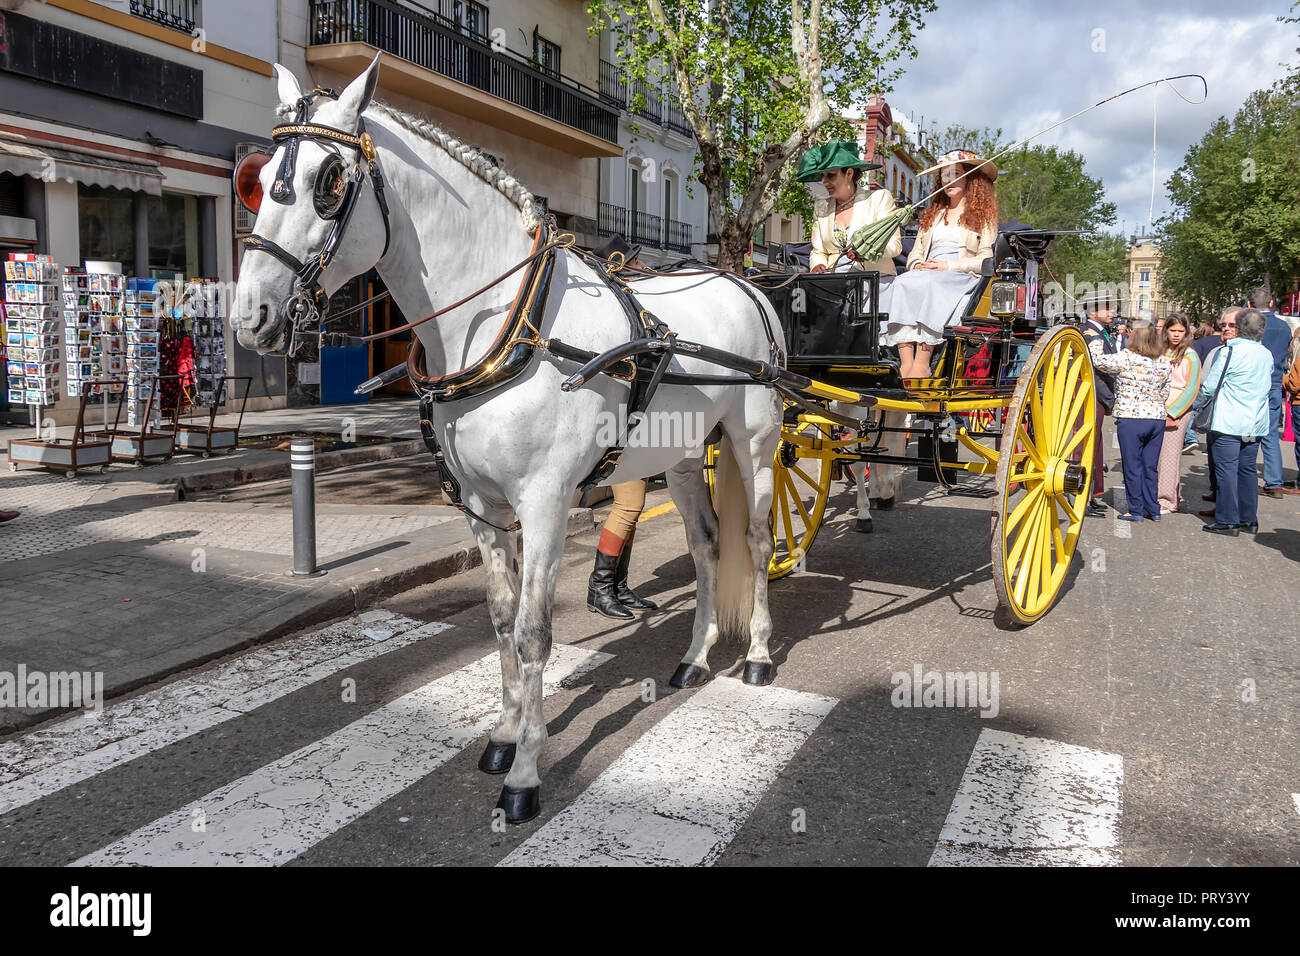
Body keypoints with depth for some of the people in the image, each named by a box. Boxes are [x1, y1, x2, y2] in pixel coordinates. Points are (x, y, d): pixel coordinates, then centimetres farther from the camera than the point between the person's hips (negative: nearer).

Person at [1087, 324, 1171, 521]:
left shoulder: (1127, 359, -11)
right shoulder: (1164, 363, 8)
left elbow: (1098, 360, -10)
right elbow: (1165, 393, 14)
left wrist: (1095, 341, 6)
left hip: (1131, 418, -6)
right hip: (1158, 418, 6)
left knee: (1133, 466, 3)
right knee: (1150, 467, 13)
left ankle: (1136, 510, 7)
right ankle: (1153, 510, 18)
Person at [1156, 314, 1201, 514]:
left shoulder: (1190, 357, -3)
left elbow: (1191, 390, -6)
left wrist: (1171, 413, -12)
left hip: (1178, 412, -5)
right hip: (1157, 411, 5)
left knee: (1169, 455, -7)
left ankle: (1168, 502, -2)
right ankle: (1156, 496, 12)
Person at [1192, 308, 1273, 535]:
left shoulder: (1229, 352, -11)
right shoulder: (1267, 355, 8)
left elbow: (1209, 387, -9)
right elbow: (1266, 386, 18)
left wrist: (1196, 404, 8)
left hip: (1228, 423, -6)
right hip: (1256, 424, 6)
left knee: (1226, 470, -2)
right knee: (1247, 470, 13)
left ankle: (1227, 521, 0)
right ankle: (1249, 520, 18)